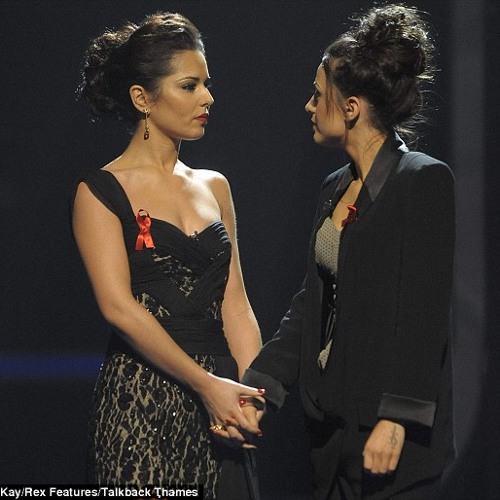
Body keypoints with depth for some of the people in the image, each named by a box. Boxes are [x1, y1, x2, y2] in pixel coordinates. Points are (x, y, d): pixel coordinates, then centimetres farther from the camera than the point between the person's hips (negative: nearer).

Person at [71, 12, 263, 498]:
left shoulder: (213, 186, 14)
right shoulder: (100, 192, -3)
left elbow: (234, 303, 9)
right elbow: (119, 305, -13)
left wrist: (251, 392, -6)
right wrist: (205, 384, -17)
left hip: (216, 403, 5)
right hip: (140, 399, -5)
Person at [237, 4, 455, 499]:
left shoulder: (425, 181, -11)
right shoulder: (335, 188, 14)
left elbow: (425, 315, -17)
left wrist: (395, 421, -21)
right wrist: (256, 389, 7)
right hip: (333, 423, 8)